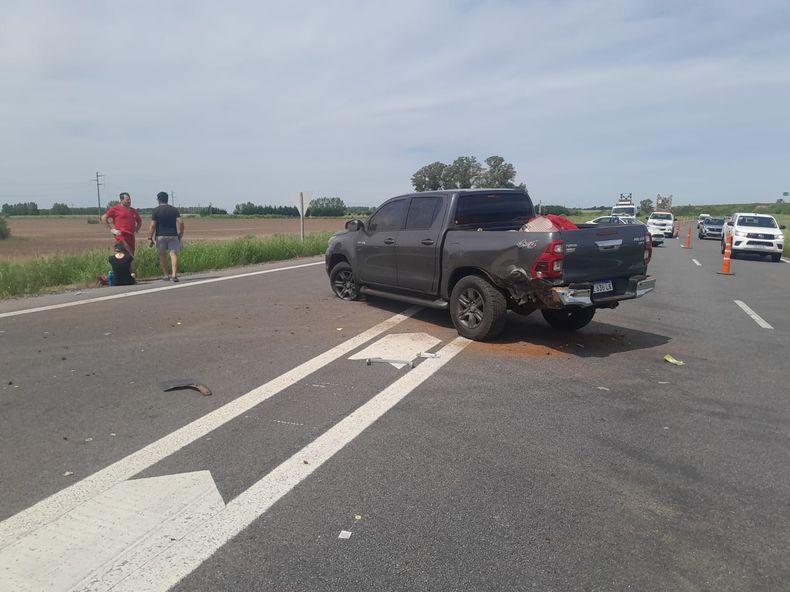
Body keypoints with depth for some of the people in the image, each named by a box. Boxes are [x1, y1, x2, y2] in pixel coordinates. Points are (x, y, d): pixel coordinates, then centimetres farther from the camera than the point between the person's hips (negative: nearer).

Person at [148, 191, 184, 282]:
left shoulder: (155, 210, -3)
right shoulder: (174, 209, 3)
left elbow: (153, 225, -8)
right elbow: (180, 222, -6)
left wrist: (150, 238, -5)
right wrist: (180, 233, 4)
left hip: (161, 236, -1)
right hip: (173, 235, 1)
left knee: (162, 255, 12)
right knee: (173, 254, -4)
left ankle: (165, 275, 16)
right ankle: (174, 274, -19)